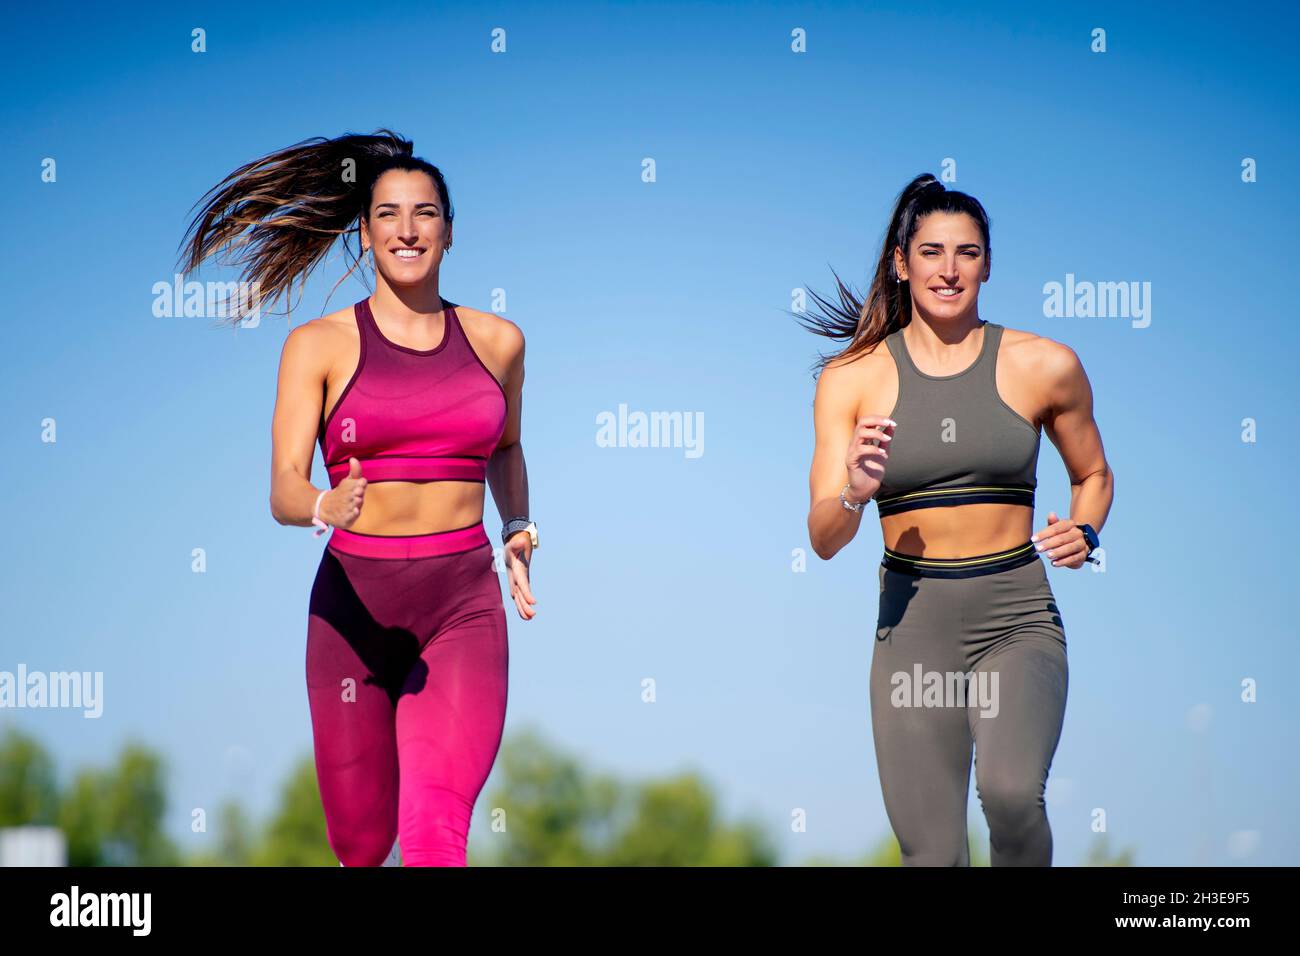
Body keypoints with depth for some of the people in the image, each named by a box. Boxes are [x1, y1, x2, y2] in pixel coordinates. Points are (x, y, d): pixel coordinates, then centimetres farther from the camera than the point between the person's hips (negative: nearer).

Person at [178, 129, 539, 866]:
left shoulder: (497, 341, 8)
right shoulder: (320, 346, 0)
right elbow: (285, 492, -11)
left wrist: (518, 530, 14)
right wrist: (325, 508, -32)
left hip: (464, 609, 0)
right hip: (354, 608, 0)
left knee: (434, 837, -20)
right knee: (361, 846, 11)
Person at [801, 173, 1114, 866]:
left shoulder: (1045, 366, 3)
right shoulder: (852, 378, 2)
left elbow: (1092, 475, 20)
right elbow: (824, 539, 0)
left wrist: (1083, 535, -1)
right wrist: (854, 493, -22)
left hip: (1018, 623, -1)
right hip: (912, 626, 1)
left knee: (1011, 793, -27)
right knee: (931, 855, -1)